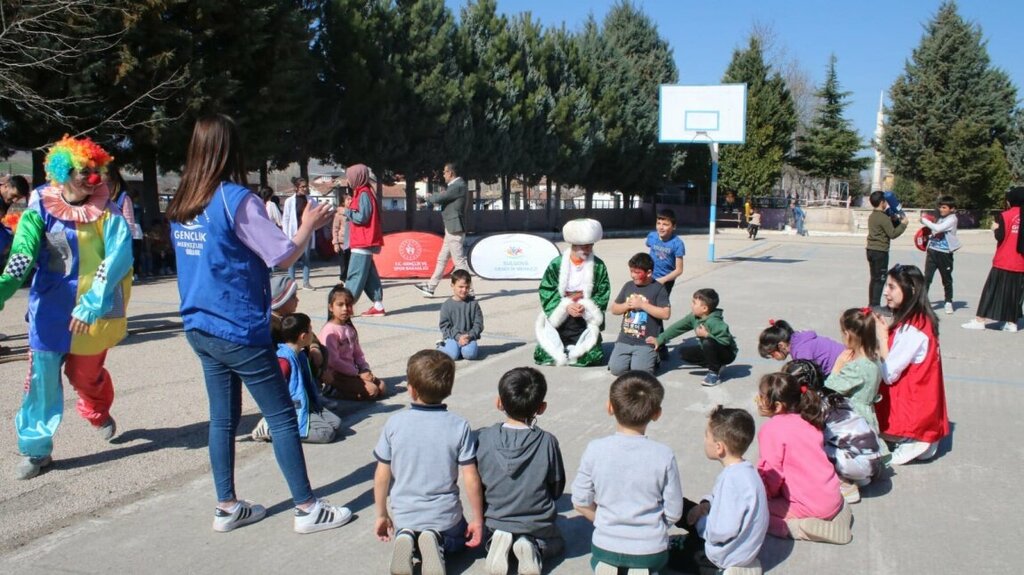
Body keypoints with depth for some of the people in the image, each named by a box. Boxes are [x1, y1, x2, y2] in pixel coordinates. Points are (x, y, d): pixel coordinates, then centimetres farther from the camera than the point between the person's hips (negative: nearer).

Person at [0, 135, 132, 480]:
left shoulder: (106, 210, -8)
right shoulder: (41, 208, -6)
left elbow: (119, 254, -18)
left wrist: (92, 303, -27)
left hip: (95, 310, 0)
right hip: (50, 309, 0)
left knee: (85, 374, 15)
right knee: (42, 375, 0)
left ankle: (98, 413, 48)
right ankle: (35, 448, 16)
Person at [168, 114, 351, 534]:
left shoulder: (181, 205, 6)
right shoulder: (236, 199, -16)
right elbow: (283, 255, -15)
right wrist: (308, 225, 1)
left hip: (200, 328, 7)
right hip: (240, 330, -7)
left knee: (223, 418, 15)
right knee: (282, 417, 2)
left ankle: (227, 508, 24)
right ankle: (307, 509, 9)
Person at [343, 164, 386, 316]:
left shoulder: (364, 194, -13)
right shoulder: (361, 193, 17)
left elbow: (361, 217, -20)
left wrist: (347, 210, -8)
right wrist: (349, 207, 6)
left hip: (363, 244, -10)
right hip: (363, 242, 10)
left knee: (355, 275, -9)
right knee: (369, 275, 10)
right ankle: (378, 305, 11)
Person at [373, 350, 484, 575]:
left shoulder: (394, 423, -11)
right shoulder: (459, 426, -14)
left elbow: (382, 475, -4)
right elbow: (471, 479, -11)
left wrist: (381, 514, 11)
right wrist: (478, 520, 3)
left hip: (404, 515, 1)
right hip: (445, 516, -1)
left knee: (404, 532, 33)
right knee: (459, 539, 30)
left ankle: (406, 539, -1)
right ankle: (437, 542, -3)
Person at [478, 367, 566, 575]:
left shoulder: (482, 439, -16)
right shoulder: (547, 442, -18)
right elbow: (557, 489, -5)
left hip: (495, 520, 2)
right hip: (538, 524, -1)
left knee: (495, 535, 36)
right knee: (556, 541, 31)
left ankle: (498, 543, 2)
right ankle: (533, 548, -2)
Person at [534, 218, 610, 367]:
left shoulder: (598, 266, -3)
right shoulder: (556, 264, -5)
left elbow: (603, 293, -2)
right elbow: (545, 290, -6)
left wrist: (587, 307, -18)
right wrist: (566, 306, -18)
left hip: (585, 318, 0)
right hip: (558, 316, 0)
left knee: (591, 356, -11)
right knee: (546, 355, -5)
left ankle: (575, 350, 24)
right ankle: (560, 349, 31)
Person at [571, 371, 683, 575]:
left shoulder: (595, 449, -13)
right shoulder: (664, 455, -14)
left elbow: (581, 502, -4)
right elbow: (674, 513, -6)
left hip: (606, 546, 0)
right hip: (651, 551, 0)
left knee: (599, 558, 29)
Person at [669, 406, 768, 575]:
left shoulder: (732, 479, -31)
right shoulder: (744, 469, -2)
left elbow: (721, 532, -29)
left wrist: (699, 521, -11)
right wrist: (705, 505, -2)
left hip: (727, 558, -9)